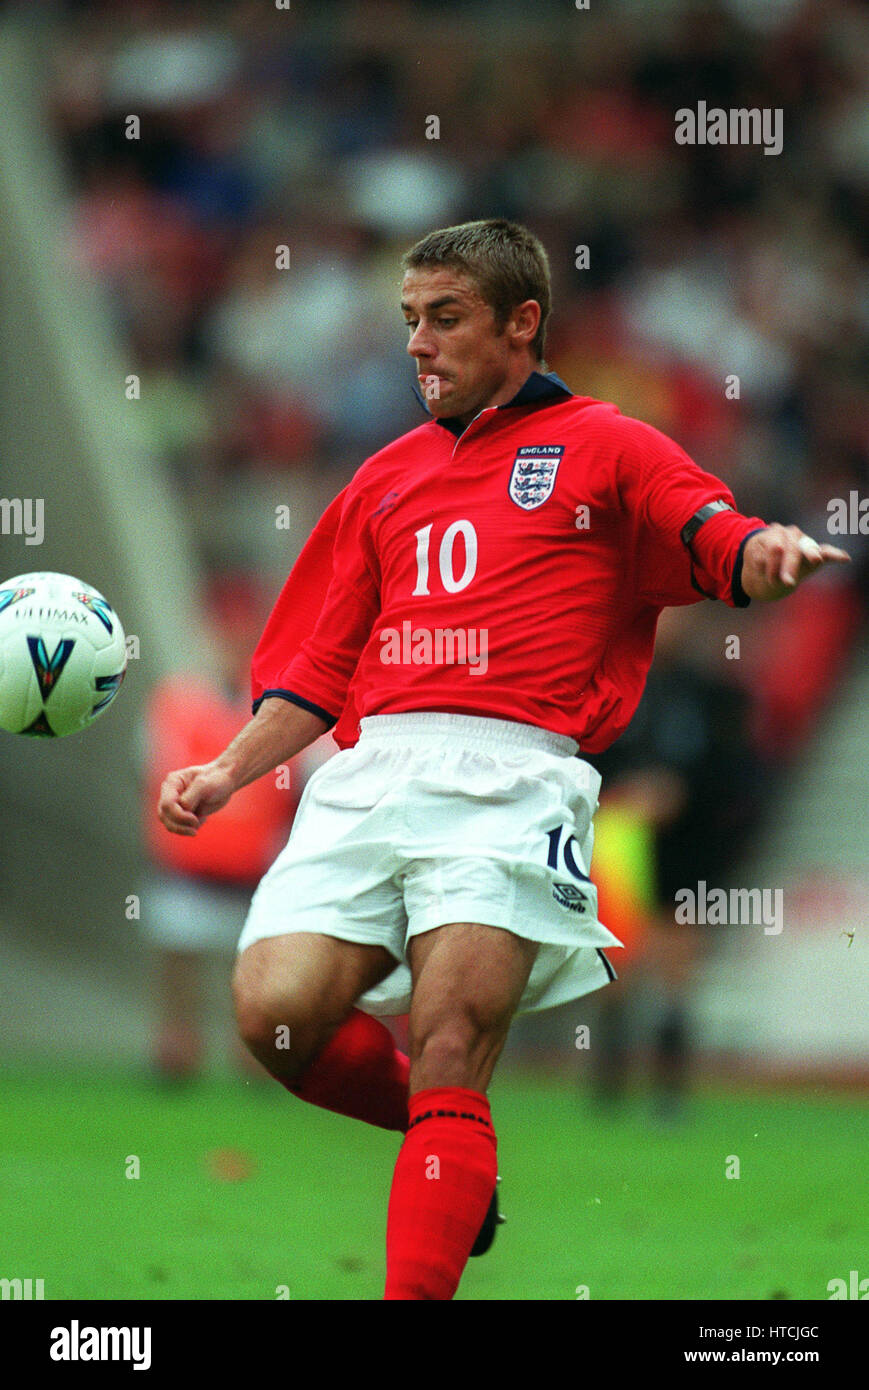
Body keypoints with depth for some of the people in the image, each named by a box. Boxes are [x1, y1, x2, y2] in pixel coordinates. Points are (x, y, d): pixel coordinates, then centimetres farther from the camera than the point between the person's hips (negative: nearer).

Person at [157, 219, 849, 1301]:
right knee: (275, 1013, -15)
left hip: (513, 776, -4)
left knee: (450, 1052, -19)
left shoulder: (602, 448, 14)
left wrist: (765, 552, -27)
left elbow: (718, 540, -3)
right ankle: (449, 1139, 12)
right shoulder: (387, 478, 27)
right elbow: (323, 665, 26)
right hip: (369, 768, 5)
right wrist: (227, 772, 12)